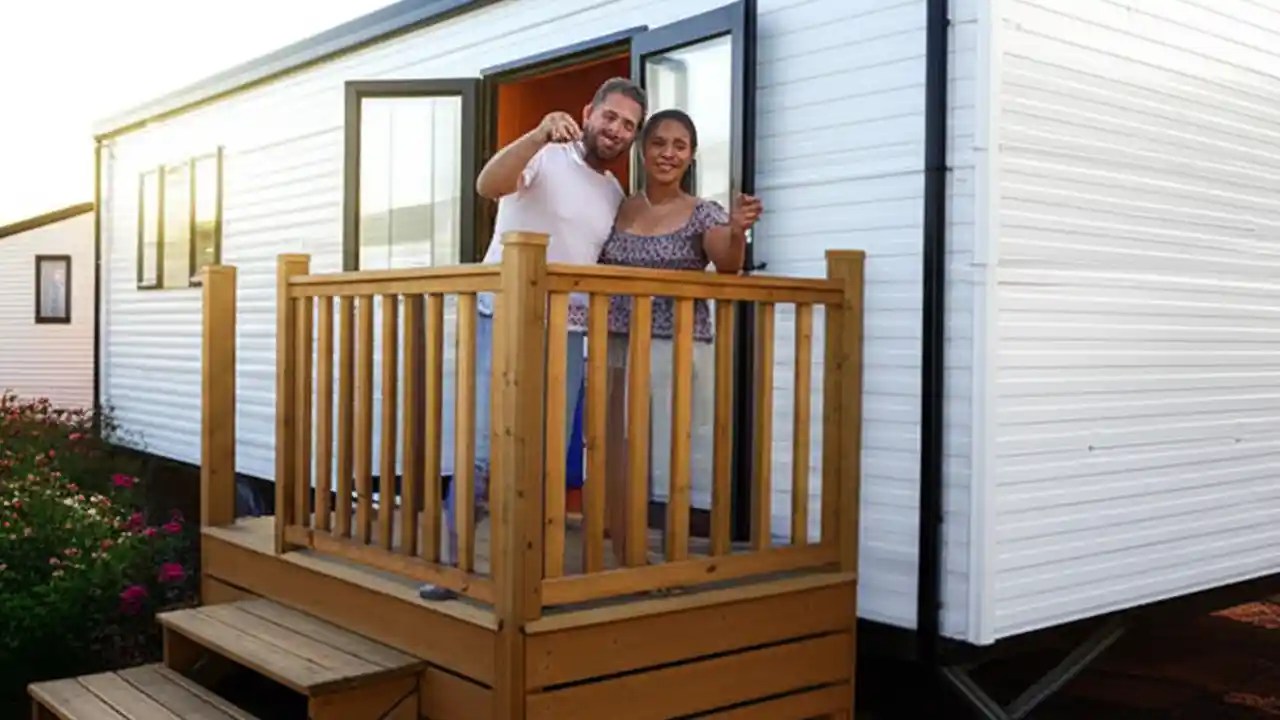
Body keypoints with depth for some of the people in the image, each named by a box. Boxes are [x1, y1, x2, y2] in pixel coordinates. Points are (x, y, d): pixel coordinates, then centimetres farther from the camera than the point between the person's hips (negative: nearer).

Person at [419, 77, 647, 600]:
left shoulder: (616, 195, 16)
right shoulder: (545, 158, -4)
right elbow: (488, 185, -25)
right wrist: (541, 134, -38)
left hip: (568, 336, 6)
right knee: (480, 448, -8)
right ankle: (452, 560, 4)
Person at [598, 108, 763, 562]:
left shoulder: (704, 214, 0)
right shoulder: (616, 209, 9)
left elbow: (727, 264, -19)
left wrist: (738, 231, -39)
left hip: (680, 352, -3)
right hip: (619, 350, 3)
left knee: (675, 465, 0)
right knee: (618, 467, 6)